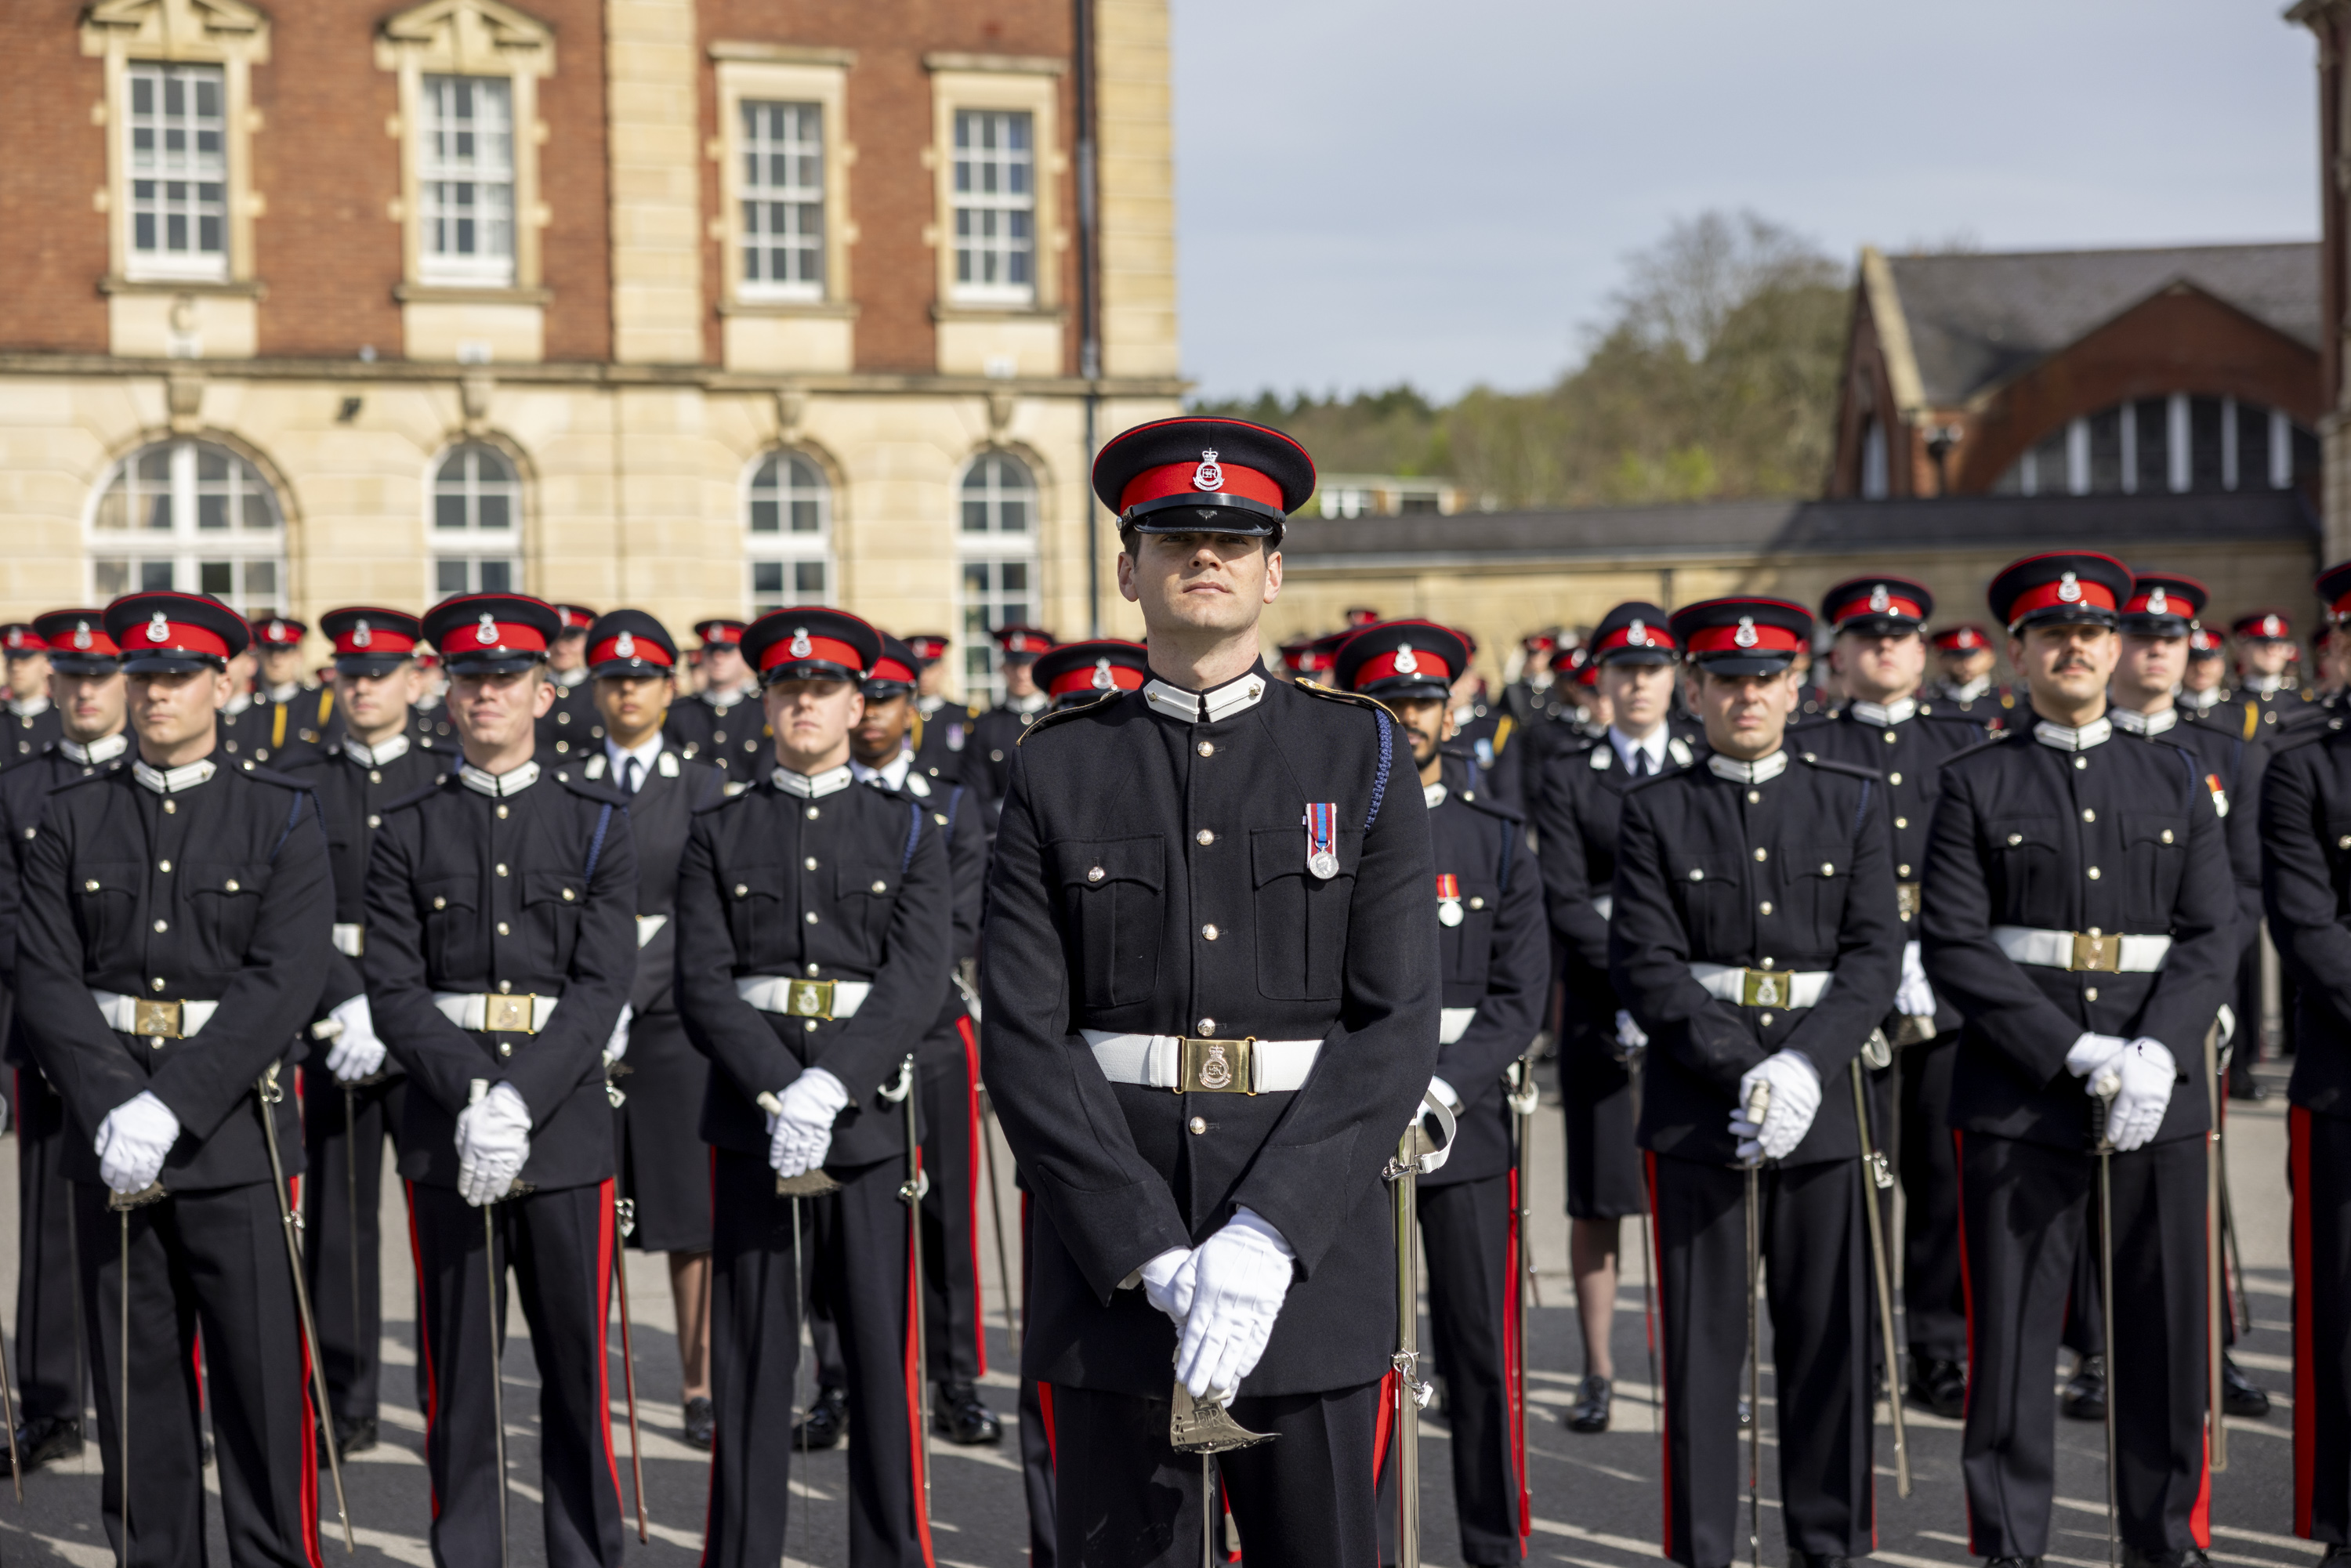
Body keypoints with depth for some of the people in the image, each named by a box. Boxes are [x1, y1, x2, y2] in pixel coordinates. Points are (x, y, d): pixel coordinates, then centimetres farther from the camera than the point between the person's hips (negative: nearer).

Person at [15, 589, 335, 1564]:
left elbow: (283, 983, -10)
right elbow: (45, 976, 0)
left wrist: (173, 1105, -18)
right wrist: (109, 1110, -14)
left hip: (234, 1127, -2)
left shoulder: (281, 818, 0)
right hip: (108, 1133, 3)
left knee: (263, 1372, -1)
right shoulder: (74, 819, 8)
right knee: (135, 1377, 8)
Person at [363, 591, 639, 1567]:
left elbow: (604, 985, -4)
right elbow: (394, 991, -1)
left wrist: (522, 1098, -16)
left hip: (565, 1116, 0)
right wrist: (474, 1095, -16)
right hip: (445, 1122, 0)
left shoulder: (598, 821, 4)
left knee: (576, 1366, 5)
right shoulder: (408, 833, 6)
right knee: (457, 1374, 4)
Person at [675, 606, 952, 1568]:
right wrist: (780, 1090, -17)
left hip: (870, 1107, 0)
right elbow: (702, 985, -2)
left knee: (882, 1346, 2)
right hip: (749, 1110, 0)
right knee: (751, 1353, 4)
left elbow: (917, 984, -6)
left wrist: (830, 1085, -20)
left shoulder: (909, 832, 6)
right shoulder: (719, 836, 8)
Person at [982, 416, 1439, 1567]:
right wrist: (1156, 1257, -14)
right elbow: (1024, 1038, -4)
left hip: (1310, 1250, 0)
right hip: (1107, 1256, 0)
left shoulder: (1362, 757, 4)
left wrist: (1266, 1237, -16)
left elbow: (1397, 1029, -4)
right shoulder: (1057, 771, 4)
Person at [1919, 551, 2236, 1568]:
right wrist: (2077, 1053, -14)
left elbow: (2214, 932, 5)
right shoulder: (1977, 784, 4)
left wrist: (2158, 1049, -12)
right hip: (2018, 1098, -2)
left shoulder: (2173, 777, 12)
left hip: (2159, 1096, 2)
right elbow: (1952, 947, -5)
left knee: (2167, 1331, 5)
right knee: (2013, 1335, 0)